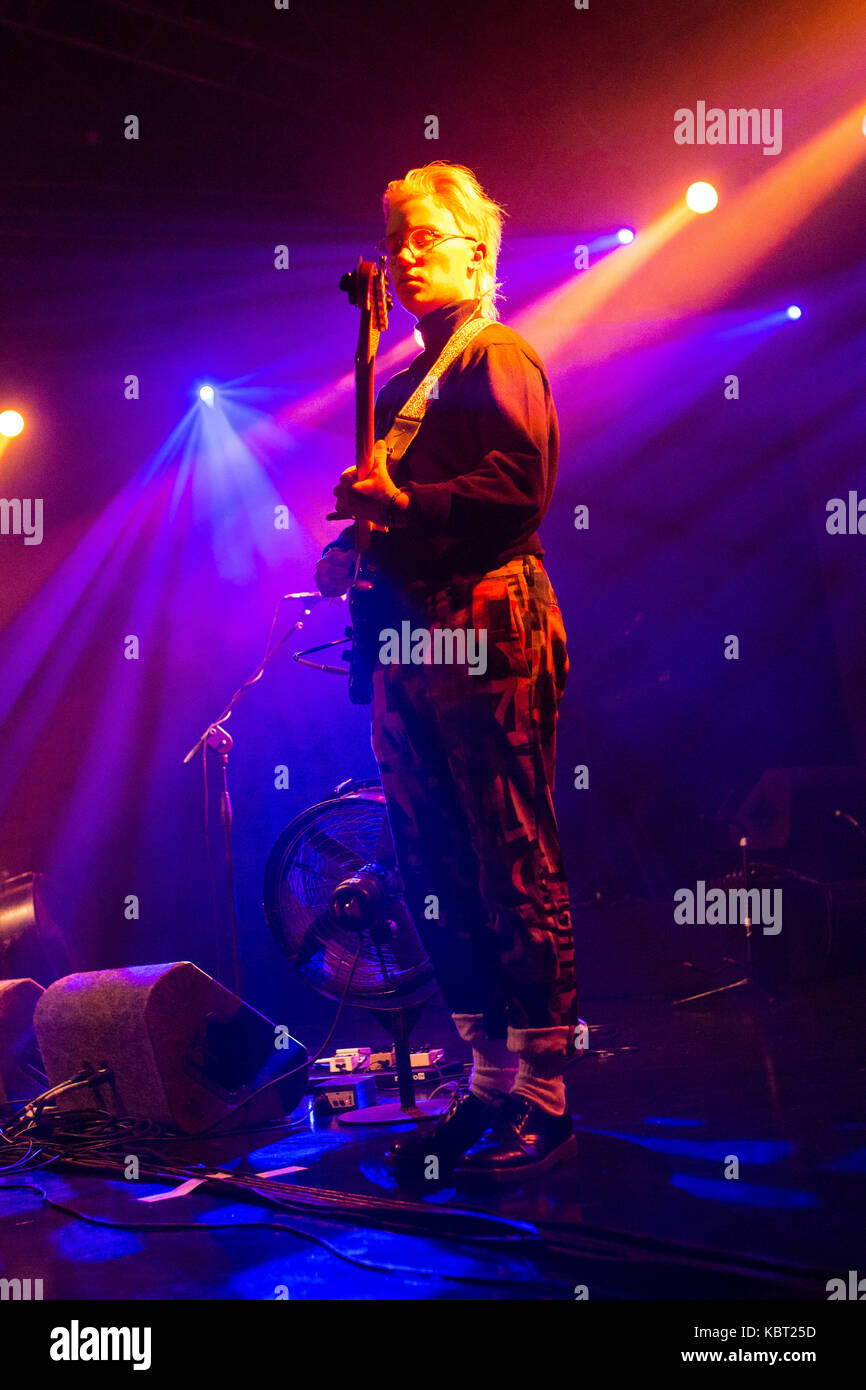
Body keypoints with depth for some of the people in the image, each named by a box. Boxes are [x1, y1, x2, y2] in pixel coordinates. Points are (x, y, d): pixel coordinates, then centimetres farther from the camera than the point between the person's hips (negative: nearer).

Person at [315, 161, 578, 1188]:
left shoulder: (498, 358, 0)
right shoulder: (399, 386, 25)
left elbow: (519, 486, -14)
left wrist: (402, 507, -17)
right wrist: (350, 552, 8)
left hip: (487, 630, -9)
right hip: (406, 640, 9)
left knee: (516, 872, -6)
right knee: (435, 879, 9)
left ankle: (543, 1102, 2)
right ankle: (490, 1082, 19)